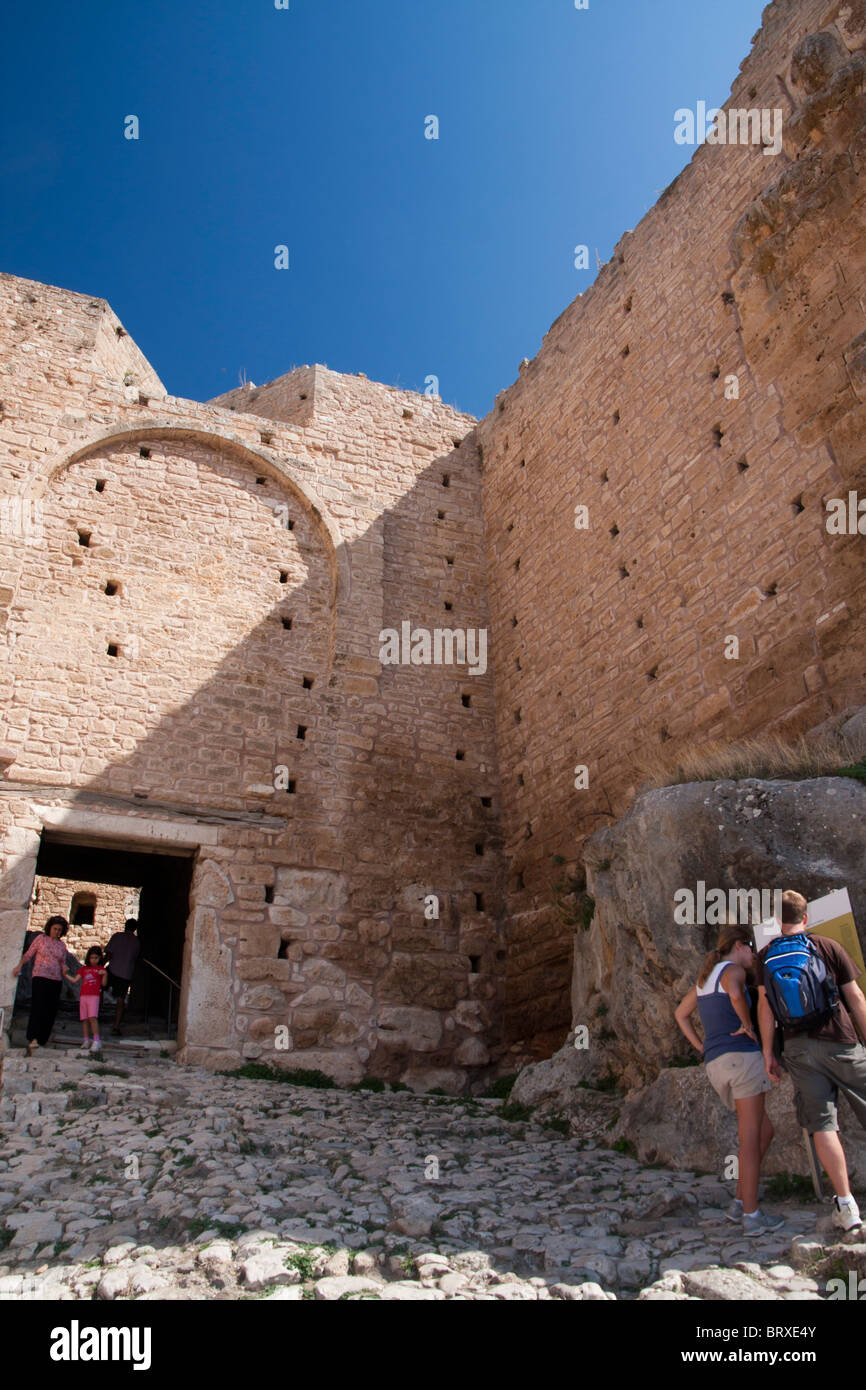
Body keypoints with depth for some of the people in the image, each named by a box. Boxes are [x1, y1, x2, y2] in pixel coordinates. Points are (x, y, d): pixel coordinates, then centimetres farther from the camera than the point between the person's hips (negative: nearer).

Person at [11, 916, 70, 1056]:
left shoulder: (61, 945, 15)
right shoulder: (41, 938, 5)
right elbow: (28, 955, 3)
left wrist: (64, 969, -5)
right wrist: (19, 965, -14)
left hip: (56, 981, 4)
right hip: (40, 978, -4)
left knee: (50, 1013, -1)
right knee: (38, 1009, -18)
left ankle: (41, 1042, 4)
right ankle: (32, 1040, -26)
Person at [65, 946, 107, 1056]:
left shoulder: (101, 969, 8)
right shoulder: (84, 969, 17)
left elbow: (103, 984, 0)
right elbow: (75, 980, 13)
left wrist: (104, 974, -16)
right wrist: (66, 975, 3)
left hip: (94, 996, -4)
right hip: (83, 996, 4)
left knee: (93, 1017, -17)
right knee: (84, 1019, 4)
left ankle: (96, 1041, -18)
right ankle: (85, 1041, 12)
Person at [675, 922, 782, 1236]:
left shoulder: (705, 976, 20)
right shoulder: (732, 970, -5)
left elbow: (680, 1014, 30)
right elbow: (735, 994, -30)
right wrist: (747, 1024, -13)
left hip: (716, 1065, 8)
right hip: (742, 1055, -8)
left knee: (765, 1131, 16)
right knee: (750, 1139, -3)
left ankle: (740, 1203, 12)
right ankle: (751, 1216, -1)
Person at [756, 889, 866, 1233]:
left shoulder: (766, 956, 7)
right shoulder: (828, 947, 2)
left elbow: (765, 1004, 4)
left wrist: (768, 1052, 8)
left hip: (797, 1046, 1)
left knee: (822, 1125, 1)